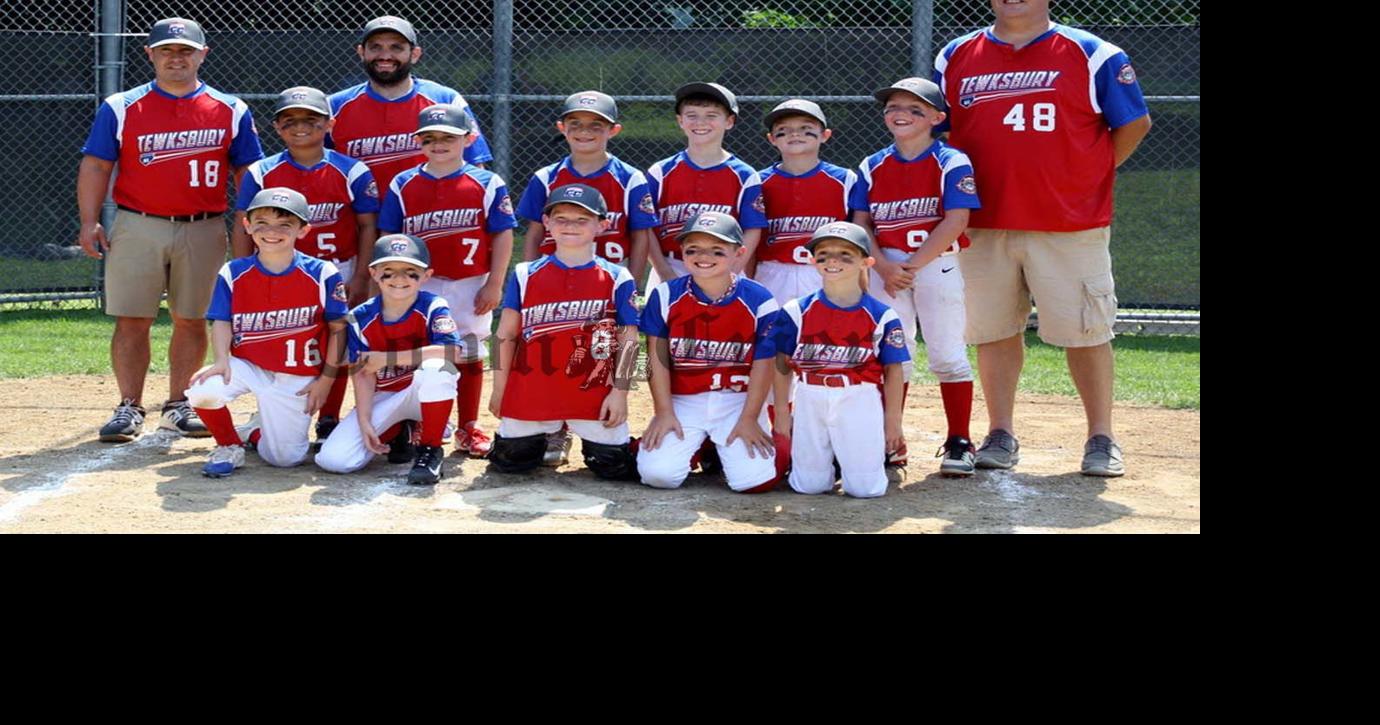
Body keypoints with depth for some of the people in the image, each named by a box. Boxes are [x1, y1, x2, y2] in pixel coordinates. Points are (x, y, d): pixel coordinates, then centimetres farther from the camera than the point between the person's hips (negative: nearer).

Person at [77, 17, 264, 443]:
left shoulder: (231, 111, 6)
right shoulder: (121, 109, 4)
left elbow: (247, 175, 9)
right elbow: (96, 167, 4)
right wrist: (89, 222, -6)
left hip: (203, 231, 1)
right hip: (138, 228, -1)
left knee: (191, 320, 7)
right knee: (132, 321, -1)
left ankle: (178, 406, 18)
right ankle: (130, 408, 7)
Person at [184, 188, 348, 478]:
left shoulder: (322, 274, -8)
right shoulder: (233, 274, -1)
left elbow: (338, 329, -2)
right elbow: (222, 322, 0)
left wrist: (326, 379, -5)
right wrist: (222, 360, -19)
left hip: (296, 378, -1)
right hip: (247, 365, 1)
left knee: (284, 458, -5)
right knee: (203, 390, -31)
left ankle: (257, 429, 34)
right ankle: (229, 446, 1)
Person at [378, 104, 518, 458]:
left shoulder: (487, 184, -3)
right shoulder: (403, 185, 3)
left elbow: (503, 236, -2)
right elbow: (389, 239, 6)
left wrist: (494, 285, -6)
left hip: (470, 286, -1)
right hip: (419, 286, 1)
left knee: (470, 357, 9)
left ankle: (469, 427, 20)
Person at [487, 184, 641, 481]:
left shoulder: (617, 279, -1)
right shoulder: (525, 275, 3)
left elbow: (628, 339, -1)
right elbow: (507, 335, 6)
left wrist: (620, 391, -7)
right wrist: (499, 388, 5)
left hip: (593, 394, -1)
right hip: (531, 393, 2)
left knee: (616, 466, -3)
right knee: (508, 461, 7)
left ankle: (588, 437, 31)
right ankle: (547, 434, 38)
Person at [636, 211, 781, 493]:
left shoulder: (759, 300, -5)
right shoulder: (665, 296, -2)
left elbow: (763, 364, -2)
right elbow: (658, 358, 0)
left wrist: (749, 419, -5)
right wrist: (664, 412, -4)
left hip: (738, 400, -1)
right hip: (683, 401, 1)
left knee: (756, 480, -17)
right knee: (658, 473, -18)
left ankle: (723, 448, 19)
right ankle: (694, 446, 17)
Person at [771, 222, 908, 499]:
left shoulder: (882, 317, -1)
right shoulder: (797, 312, 2)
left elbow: (893, 371, 4)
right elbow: (782, 364, 8)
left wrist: (893, 421, 3)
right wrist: (781, 412, 5)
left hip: (860, 402, -1)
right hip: (811, 401, 1)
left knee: (864, 488, -4)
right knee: (809, 485, 0)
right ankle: (826, 459, 33)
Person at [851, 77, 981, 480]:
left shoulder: (952, 163, -4)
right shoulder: (872, 167, 8)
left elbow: (955, 222, -12)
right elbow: (861, 224, 5)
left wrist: (912, 265, -16)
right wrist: (884, 267, -11)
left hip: (937, 265, -3)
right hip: (886, 269, 4)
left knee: (946, 353, 0)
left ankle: (959, 443, 10)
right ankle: (890, 447, 12)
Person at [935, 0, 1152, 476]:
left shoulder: (1090, 54, 2)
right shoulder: (955, 58, 10)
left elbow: (1135, 122, 5)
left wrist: (1090, 177, 1)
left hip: (1071, 226, -3)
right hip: (983, 224, 3)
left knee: (1086, 331, 0)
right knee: (994, 330, 7)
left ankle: (1101, 439, 9)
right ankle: (1001, 436, 16)